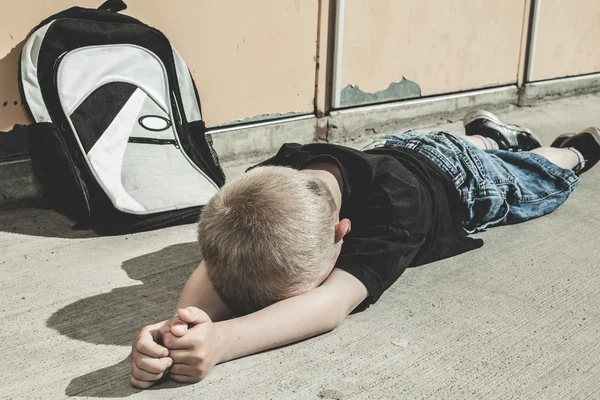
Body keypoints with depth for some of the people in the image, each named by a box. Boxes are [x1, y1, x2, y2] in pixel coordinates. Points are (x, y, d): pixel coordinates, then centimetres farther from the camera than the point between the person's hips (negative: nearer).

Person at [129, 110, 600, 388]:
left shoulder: (394, 206, -55)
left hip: (463, 178, -2)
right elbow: (214, 267, -51)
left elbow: (331, 305, -65)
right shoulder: (268, 182, -42)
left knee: (541, 177, 33)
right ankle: (489, 132, 68)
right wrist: (177, 327, -74)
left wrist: (222, 340, -80)